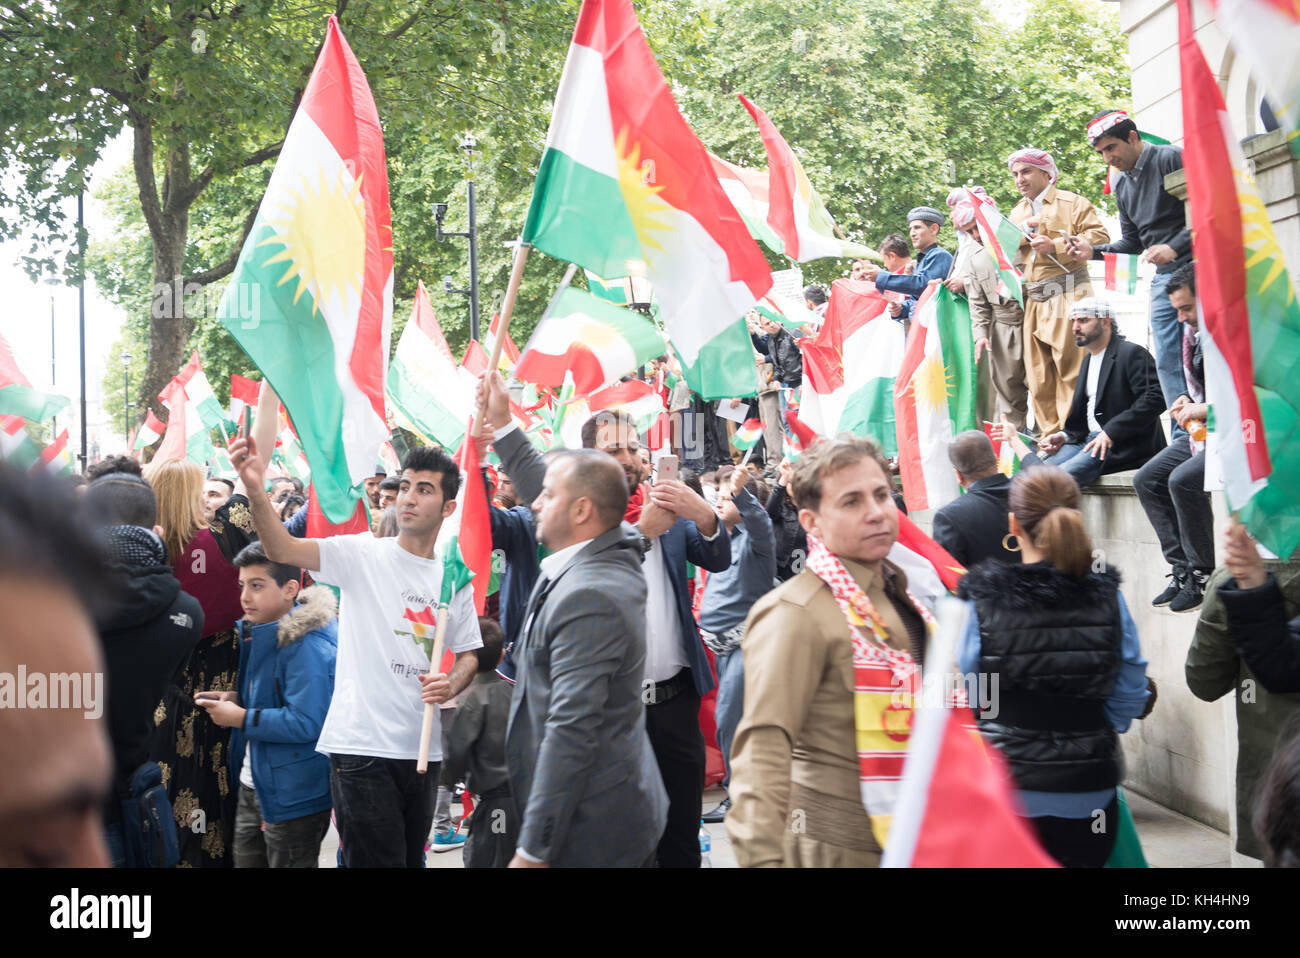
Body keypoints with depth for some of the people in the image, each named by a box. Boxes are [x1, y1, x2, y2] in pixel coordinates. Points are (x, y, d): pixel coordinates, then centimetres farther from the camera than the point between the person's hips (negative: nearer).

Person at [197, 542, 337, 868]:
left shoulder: (308, 645, -23)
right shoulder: (261, 632, 9)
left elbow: (305, 723, -29)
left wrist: (241, 718, -20)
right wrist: (238, 699, 4)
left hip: (294, 797, -10)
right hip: (254, 786, 10)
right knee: (248, 859, 18)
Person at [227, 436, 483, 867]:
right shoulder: (362, 554, -4)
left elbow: (468, 654, 17)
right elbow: (282, 550, -19)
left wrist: (451, 684, -6)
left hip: (422, 748, 5)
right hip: (362, 746, -5)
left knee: (412, 857, 16)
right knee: (376, 860, -7)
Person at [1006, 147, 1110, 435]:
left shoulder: (1072, 203, 3)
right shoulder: (1017, 212, 22)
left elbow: (1098, 236, -8)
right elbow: (1002, 250, 15)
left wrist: (1056, 246, -14)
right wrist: (1020, 234, -4)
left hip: (1067, 297, -6)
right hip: (1033, 301, 6)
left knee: (1069, 366, -11)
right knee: (1038, 372, 4)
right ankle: (1049, 434, 9)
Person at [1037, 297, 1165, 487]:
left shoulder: (1132, 353, -6)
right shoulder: (1088, 359, 23)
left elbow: (1154, 399, -18)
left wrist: (1110, 433, -22)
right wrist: (1064, 436, 5)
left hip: (1124, 446, -9)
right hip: (1088, 439, 9)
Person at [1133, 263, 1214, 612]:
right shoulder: (1193, 332, 12)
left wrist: (1205, 410, -21)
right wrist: (1186, 401, 8)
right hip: (1201, 431, 10)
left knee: (1183, 479, -28)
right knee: (1146, 480, 2)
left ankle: (1204, 576, -14)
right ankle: (1183, 570, 0)